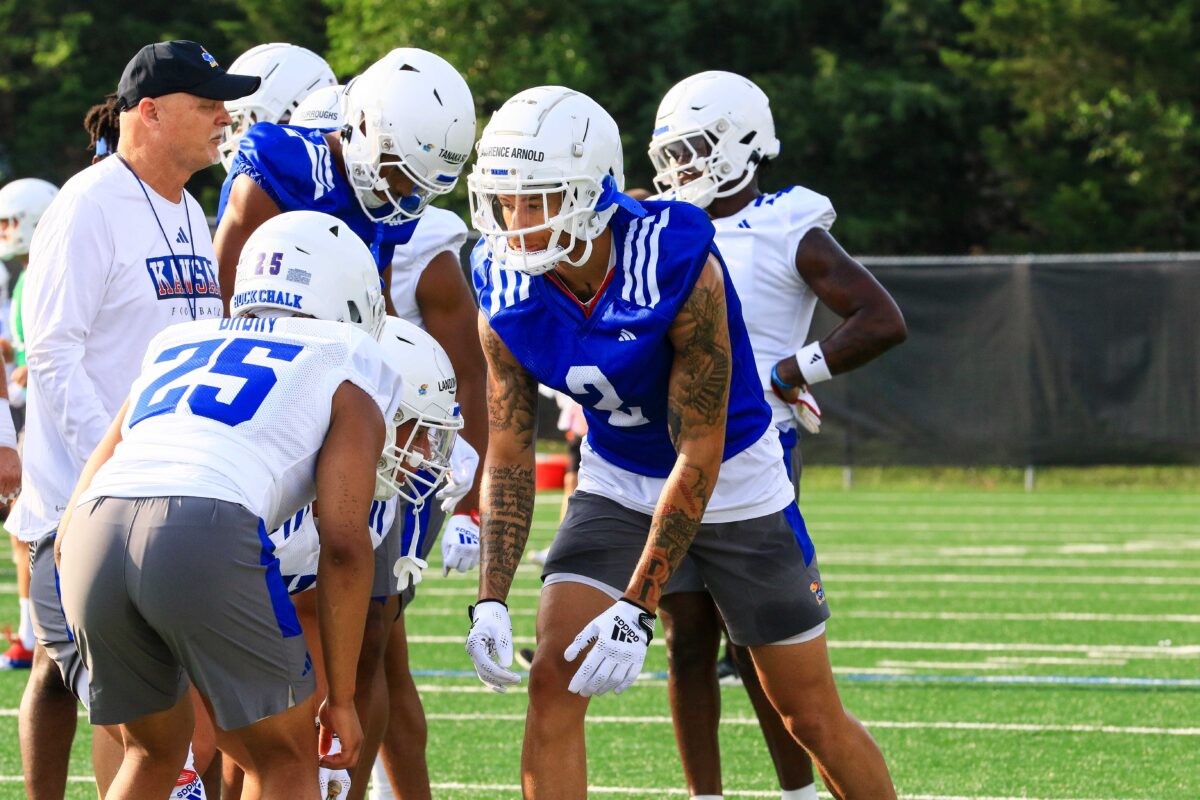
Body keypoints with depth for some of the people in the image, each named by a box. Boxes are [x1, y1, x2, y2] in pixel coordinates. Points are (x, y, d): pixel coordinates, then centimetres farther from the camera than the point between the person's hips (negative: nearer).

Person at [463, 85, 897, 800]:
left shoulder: (677, 267, -32)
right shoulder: (510, 297, -17)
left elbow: (698, 459, -28)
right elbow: (508, 458, -9)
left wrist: (637, 608, -30)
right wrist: (491, 601, -21)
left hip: (732, 481, -4)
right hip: (617, 485, 4)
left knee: (814, 718, 5)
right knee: (554, 681, -15)